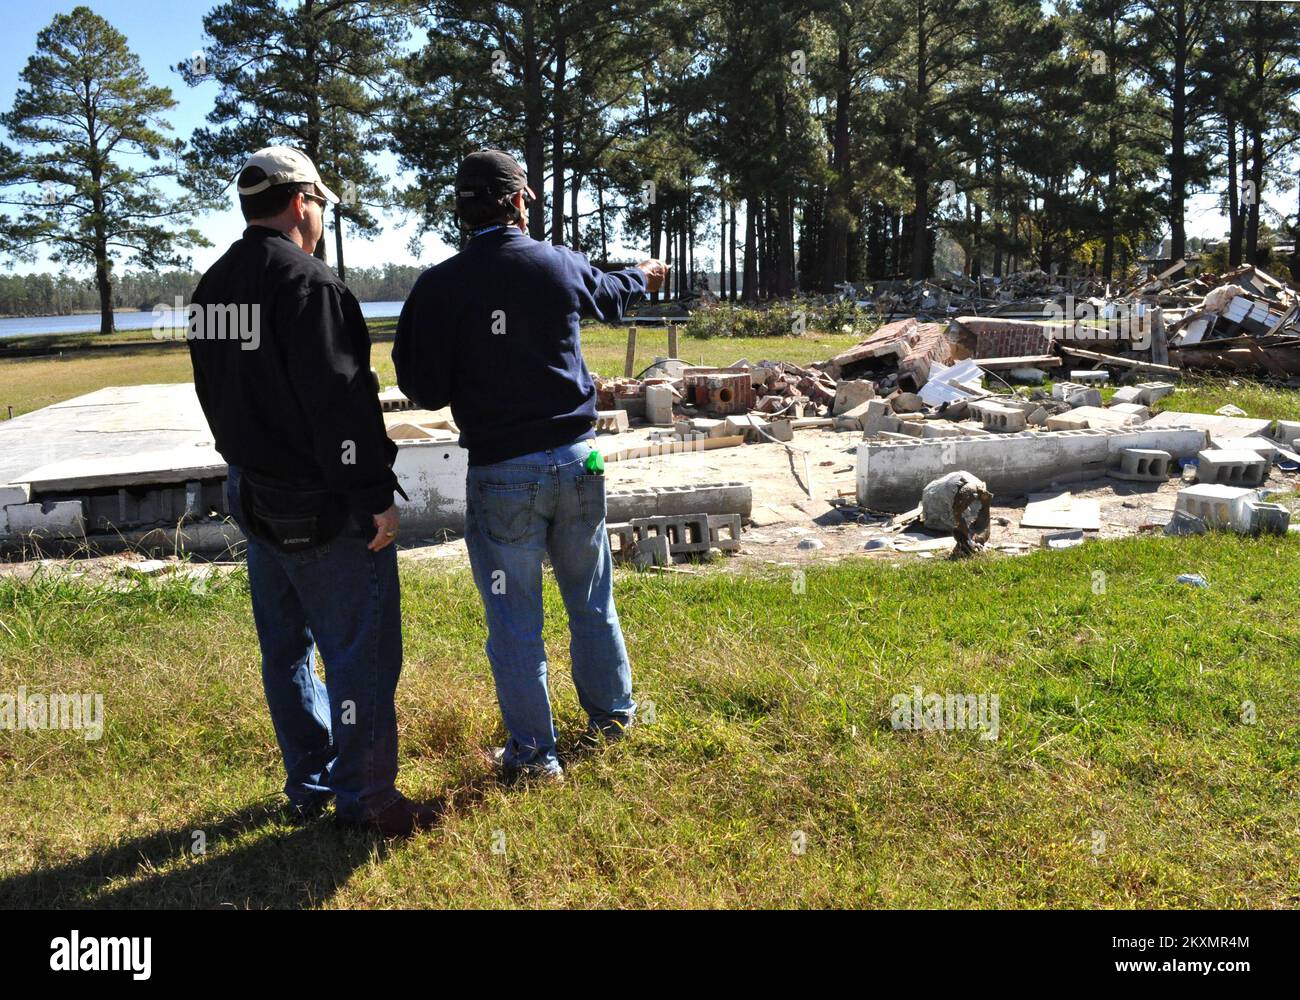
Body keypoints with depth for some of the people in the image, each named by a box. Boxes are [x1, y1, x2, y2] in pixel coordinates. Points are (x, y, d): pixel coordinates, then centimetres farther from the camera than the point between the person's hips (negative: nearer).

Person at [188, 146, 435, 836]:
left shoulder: (211, 290, 11)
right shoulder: (306, 283, -17)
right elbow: (341, 403, -22)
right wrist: (376, 496, -18)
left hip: (253, 495, 9)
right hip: (323, 507, -9)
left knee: (286, 648, 16)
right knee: (361, 651, 1)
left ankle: (308, 785, 29)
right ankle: (363, 798, 9)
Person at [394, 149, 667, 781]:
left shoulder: (440, 286, -11)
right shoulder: (559, 265, -1)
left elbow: (421, 387, -7)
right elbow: (610, 295, 22)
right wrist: (643, 275, 45)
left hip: (500, 473, -3)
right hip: (575, 458, 3)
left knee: (515, 623, 8)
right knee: (592, 599, 21)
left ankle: (533, 753, 18)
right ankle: (611, 711, 38)